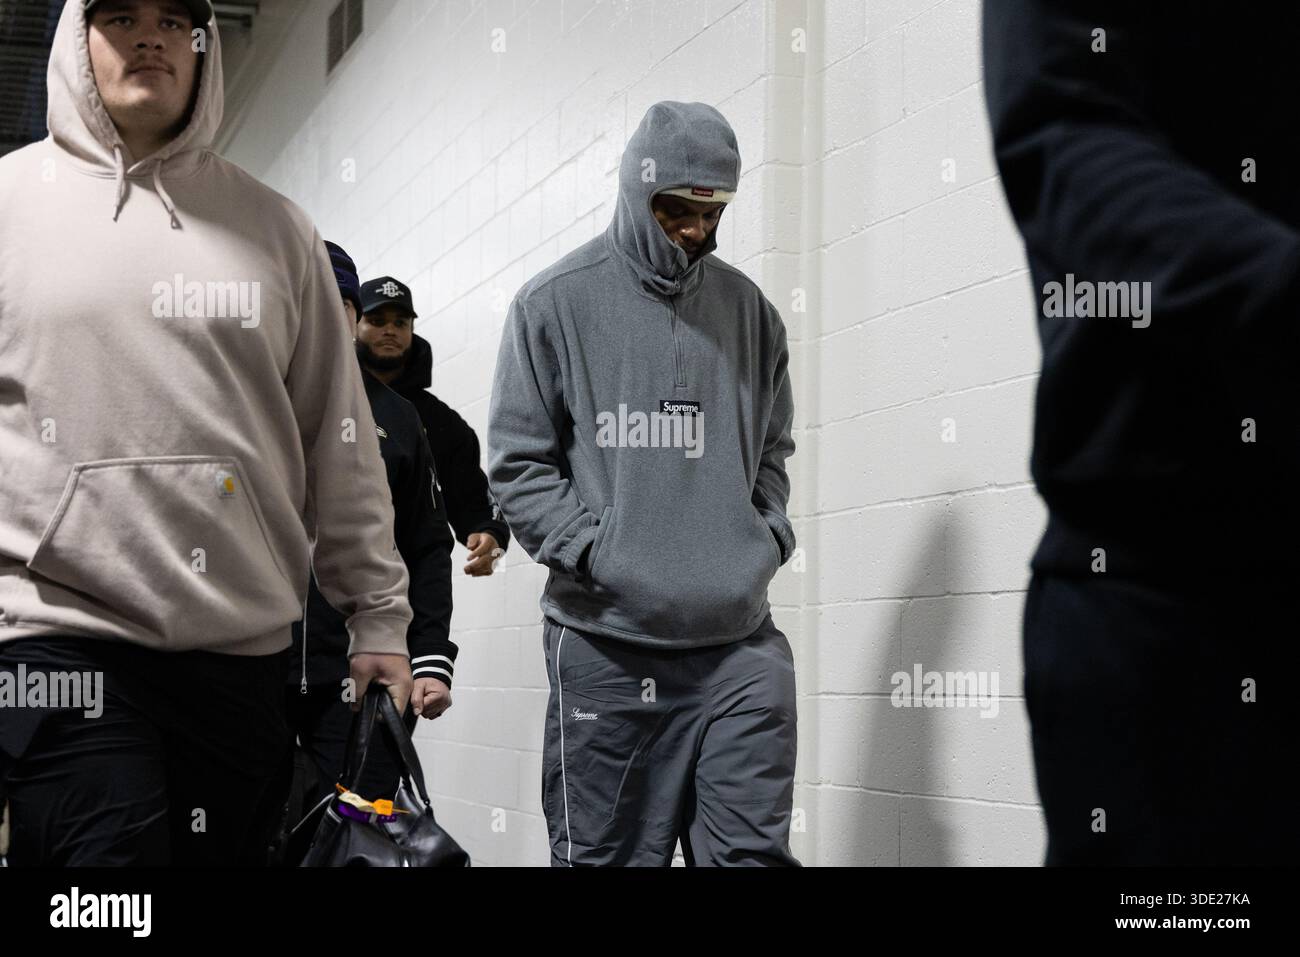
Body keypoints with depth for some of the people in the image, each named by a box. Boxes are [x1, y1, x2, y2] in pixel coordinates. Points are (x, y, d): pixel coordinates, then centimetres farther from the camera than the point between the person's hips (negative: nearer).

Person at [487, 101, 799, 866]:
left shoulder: (749, 311, 13)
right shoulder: (556, 303, 2)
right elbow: (519, 464, 0)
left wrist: (768, 538, 4)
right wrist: (597, 552, -10)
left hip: (740, 640, 3)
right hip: (604, 640, -2)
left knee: (753, 847, -2)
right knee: (606, 851, 3)